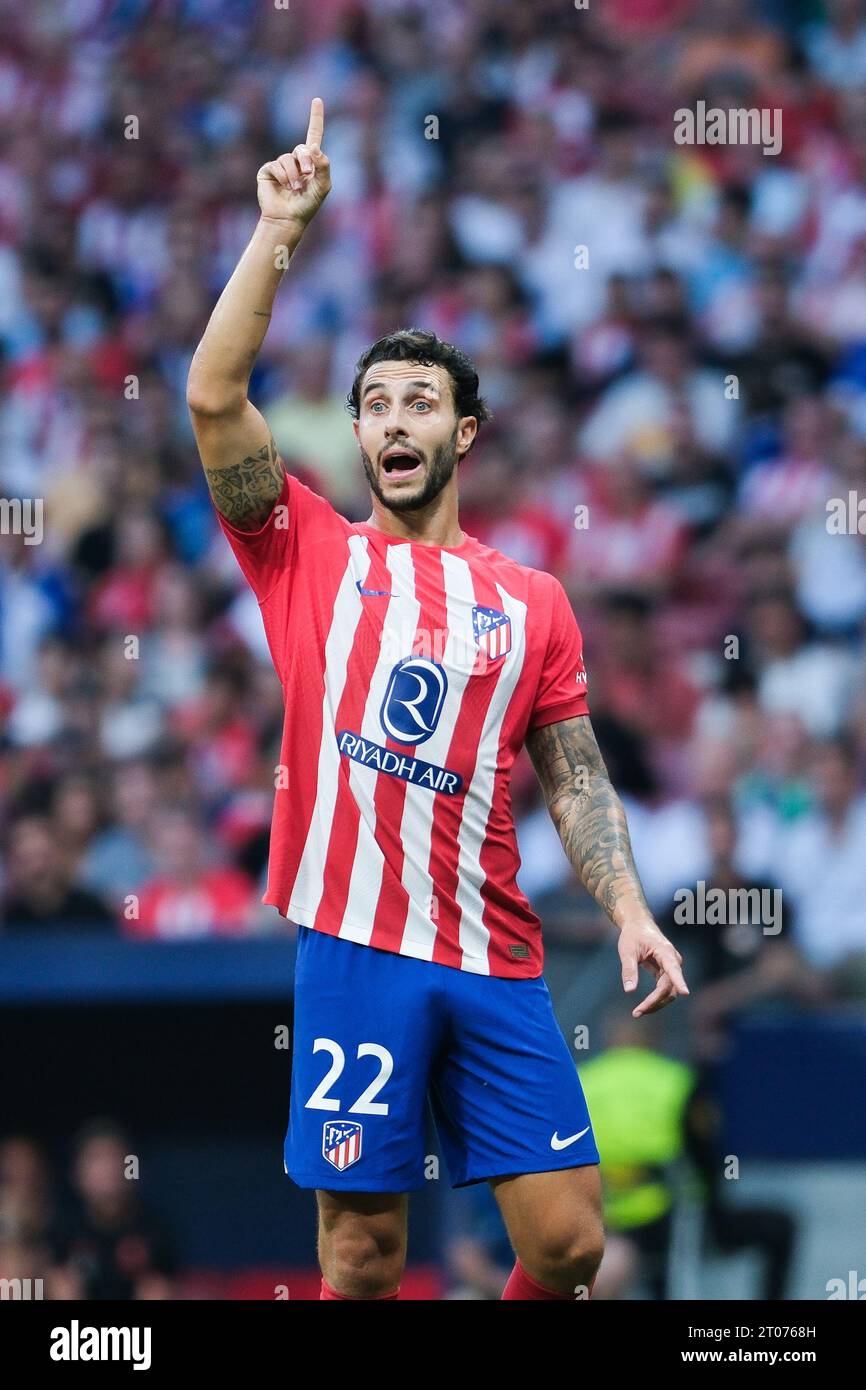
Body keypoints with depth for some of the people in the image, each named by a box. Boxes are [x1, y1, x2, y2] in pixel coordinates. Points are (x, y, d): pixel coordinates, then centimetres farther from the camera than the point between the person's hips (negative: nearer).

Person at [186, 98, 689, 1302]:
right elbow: (214, 396, -3)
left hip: (497, 958, 2)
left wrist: (628, 908, -1)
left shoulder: (533, 601, 14)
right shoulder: (309, 554, 8)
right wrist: (280, 231, -4)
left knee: (567, 1243, -2)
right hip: (355, 946, -2)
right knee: (362, 1256, -3)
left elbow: (574, 776, 14)